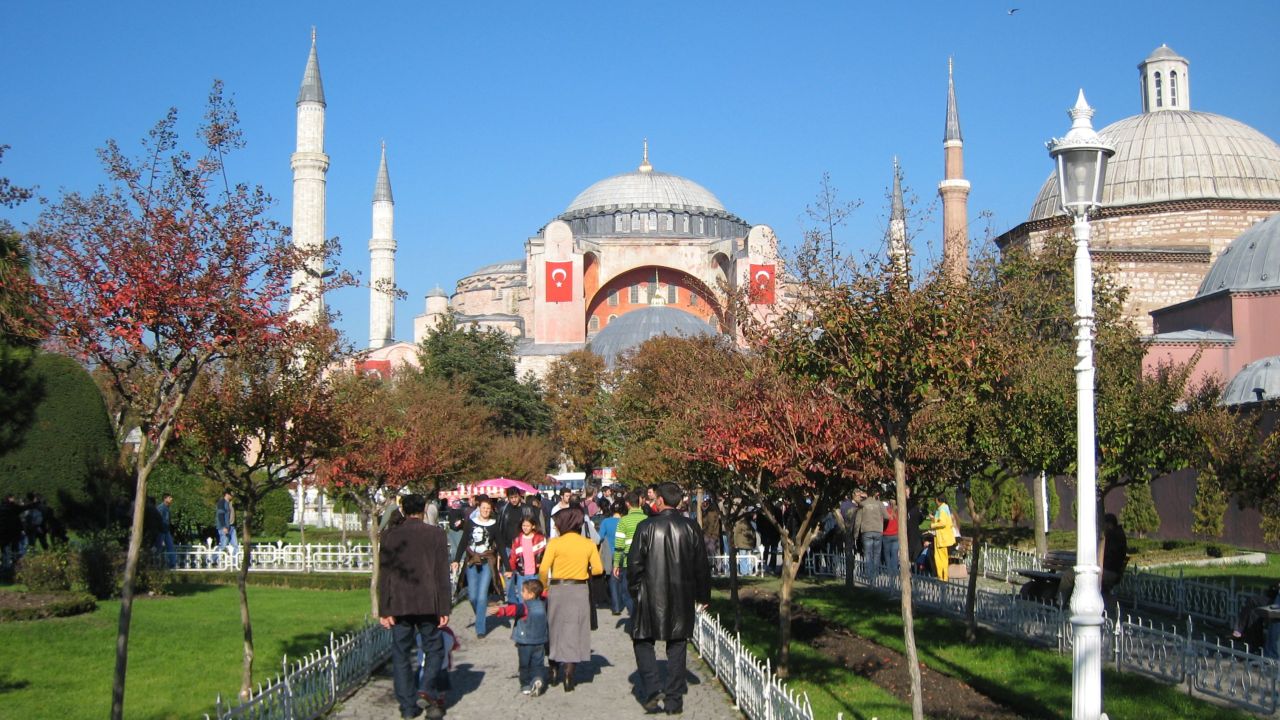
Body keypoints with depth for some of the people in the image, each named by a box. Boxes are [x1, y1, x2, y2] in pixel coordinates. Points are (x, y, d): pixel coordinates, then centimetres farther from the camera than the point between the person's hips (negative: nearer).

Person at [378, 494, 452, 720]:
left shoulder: (390, 536, 1)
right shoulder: (436, 534, -2)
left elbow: (384, 575, 1)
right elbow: (442, 574, -3)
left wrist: (384, 610, 4)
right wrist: (444, 608, 1)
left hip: (399, 605, 1)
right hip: (428, 605, -1)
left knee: (401, 654, 8)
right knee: (434, 649, 12)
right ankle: (426, 691, -6)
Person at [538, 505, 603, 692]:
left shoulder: (555, 543, -8)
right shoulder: (589, 544, 0)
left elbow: (543, 570, -12)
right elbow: (598, 568, -1)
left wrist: (545, 587, 3)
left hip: (557, 590, -1)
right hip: (579, 591, 1)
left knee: (555, 629, 15)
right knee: (573, 631, 5)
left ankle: (554, 672, 23)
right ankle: (568, 676, 2)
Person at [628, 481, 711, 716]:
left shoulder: (646, 527, -8)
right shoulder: (691, 527, -1)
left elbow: (634, 562, -5)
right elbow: (701, 564, 4)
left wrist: (635, 589, 11)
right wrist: (703, 595, 14)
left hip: (651, 595, -2)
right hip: (682, 597, 2)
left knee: (643, 640, 12)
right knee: (677, 645, 10)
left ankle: (651, 689, -3)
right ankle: (674, 699, 11)